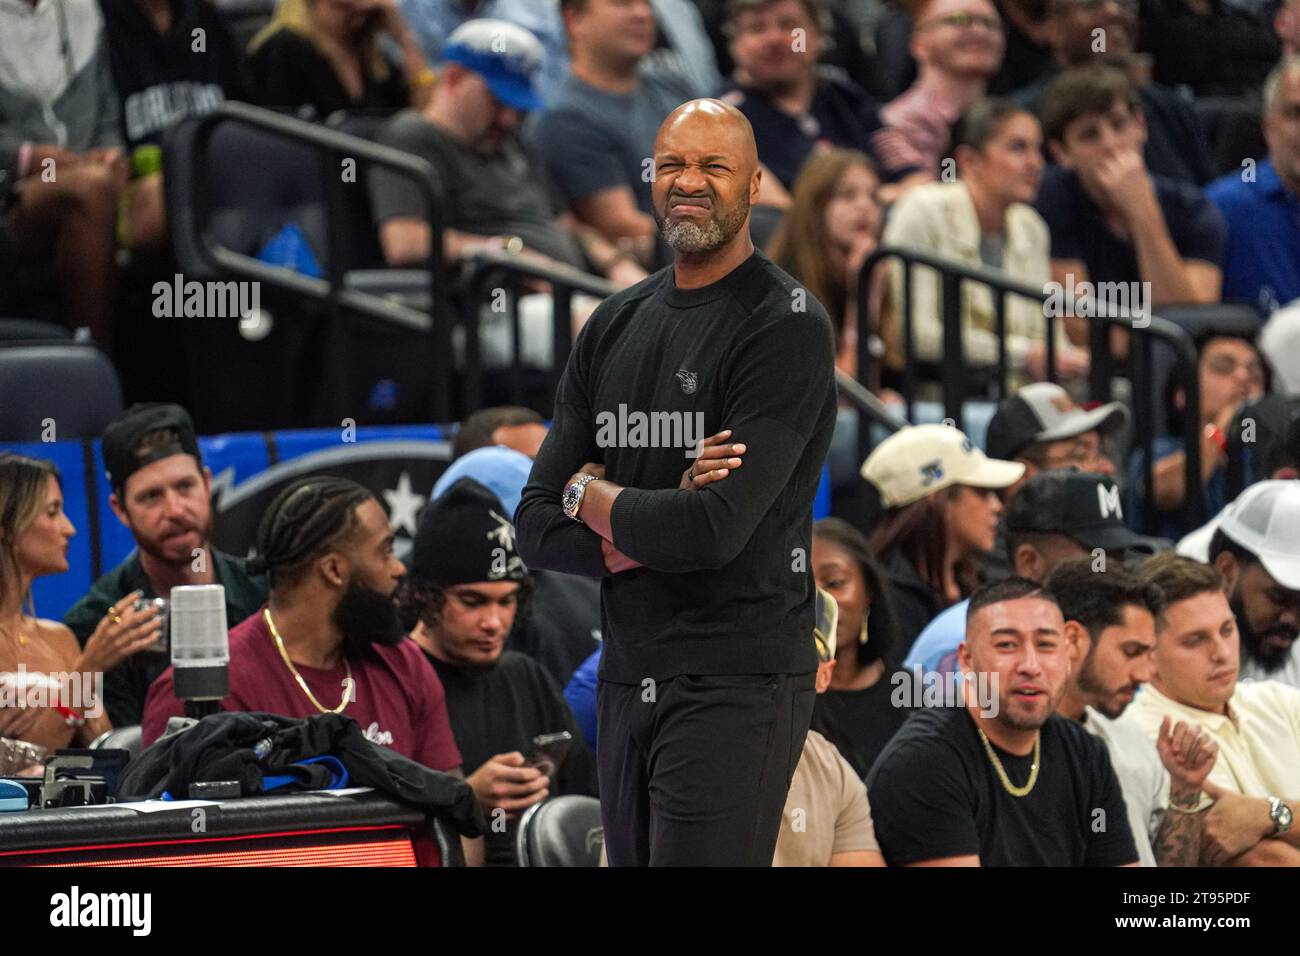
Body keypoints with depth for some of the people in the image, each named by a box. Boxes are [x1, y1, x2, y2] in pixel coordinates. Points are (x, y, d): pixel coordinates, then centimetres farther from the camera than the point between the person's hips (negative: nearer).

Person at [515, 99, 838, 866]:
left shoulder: (787, 328, -9)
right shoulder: (617, 325, 12)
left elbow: (716, 531, -19)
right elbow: (538, 528, 8)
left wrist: (592, 496, -2)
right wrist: (649, 533, -11)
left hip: (736, 686, -7)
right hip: (627, 679, 7)